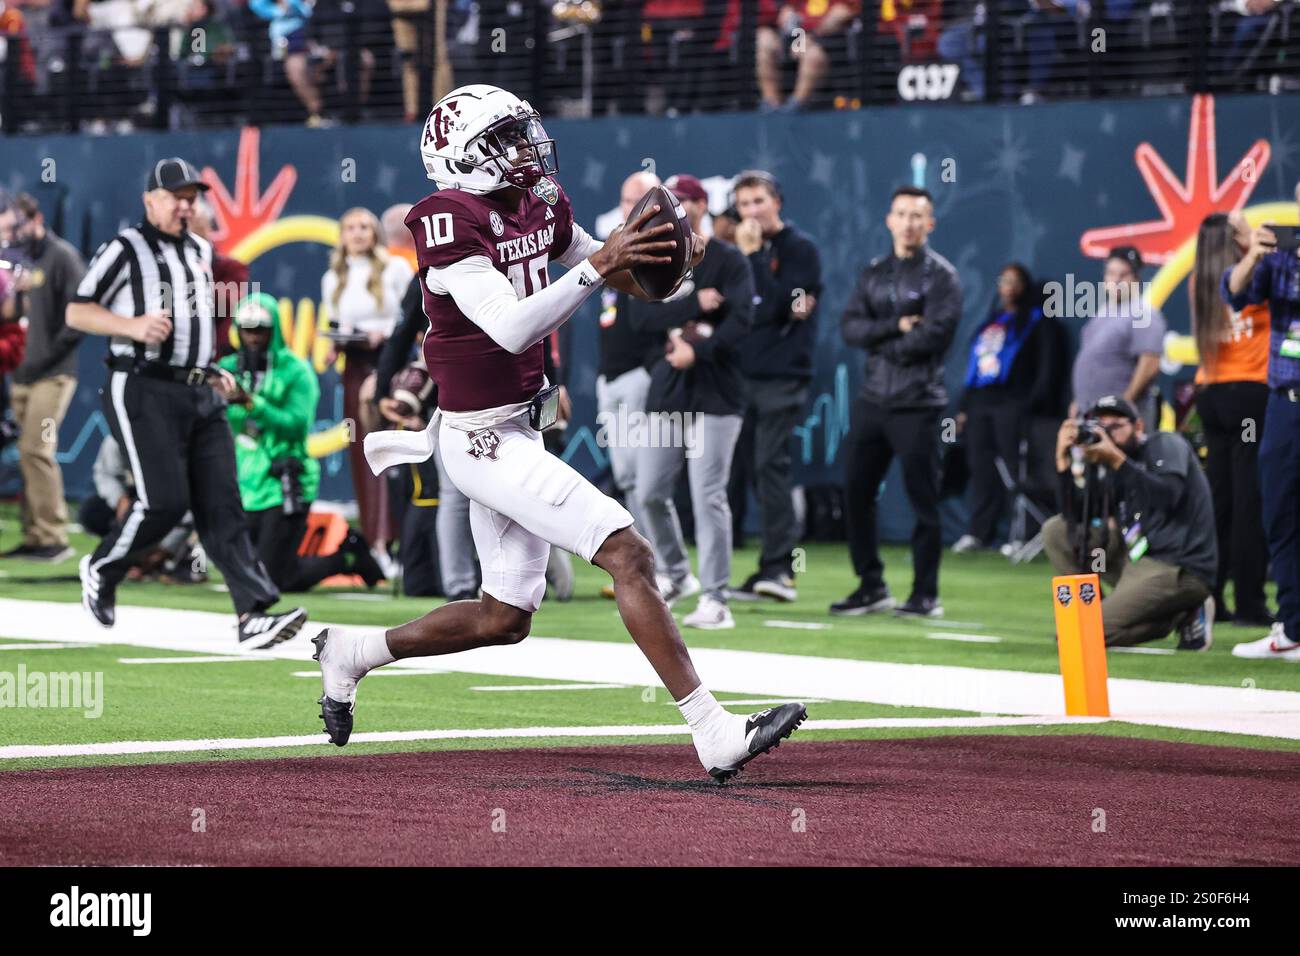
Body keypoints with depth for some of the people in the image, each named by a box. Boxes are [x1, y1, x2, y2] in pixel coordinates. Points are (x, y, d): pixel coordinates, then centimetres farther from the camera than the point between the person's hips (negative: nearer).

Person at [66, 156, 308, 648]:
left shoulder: (200, 251, 18)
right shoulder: (125, 249, -3)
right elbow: (76, 312, -6)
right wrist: (133, 326, -21)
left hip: (199, 395, 7)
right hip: (142, 392, -7)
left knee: (221, 505, -4)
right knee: (166, 500, -15)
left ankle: (253, 615, -13)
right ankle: (101, 570, 12)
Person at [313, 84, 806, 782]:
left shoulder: (539, 203, 6)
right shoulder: (450, 222, -19)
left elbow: (615, 271, 20)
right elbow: (511, 328, -29)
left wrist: (645, 257, -4)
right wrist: (599, 264, -33)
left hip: (520, 429, 10)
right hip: (484, 441, -10)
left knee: (505, 618, 16)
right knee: (628, 555, -17)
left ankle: (352, 652, 32)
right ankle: (714, 735, -19)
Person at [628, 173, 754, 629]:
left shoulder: (728, 261, -1)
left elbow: (740, 319, -13)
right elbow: (641, 317, -4)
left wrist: (698, 350, -25)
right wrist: (695, 305, -15)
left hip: (714, 398, -5)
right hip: (665, 395, 5)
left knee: (709, 498, -9)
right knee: (650, 493, 5)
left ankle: (715, 601, -7)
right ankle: (676, 574, 27)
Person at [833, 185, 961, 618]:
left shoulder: (941, 275, -2)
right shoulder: (873, 273, 14)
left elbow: (934, 335, -15)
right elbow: (850, 327, 2)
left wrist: (881, 344, -5)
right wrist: (896, 327, -13)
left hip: (917, 404, -6)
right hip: (872, 400, 6)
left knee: (922, 500, -3)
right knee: (855, 493, 6)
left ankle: (926, 595, 3)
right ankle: (871, 587, 16)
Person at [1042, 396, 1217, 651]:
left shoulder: (1167, 445, -3)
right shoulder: (1112, 471, 16)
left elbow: (1168, 495, -22)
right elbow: (1075, 517, 8)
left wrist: (1117, 460, -28)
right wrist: (1064, 461, -1)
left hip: (1179, 569, -8)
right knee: (1055, 531, 7)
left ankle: (1182, 616, -4)